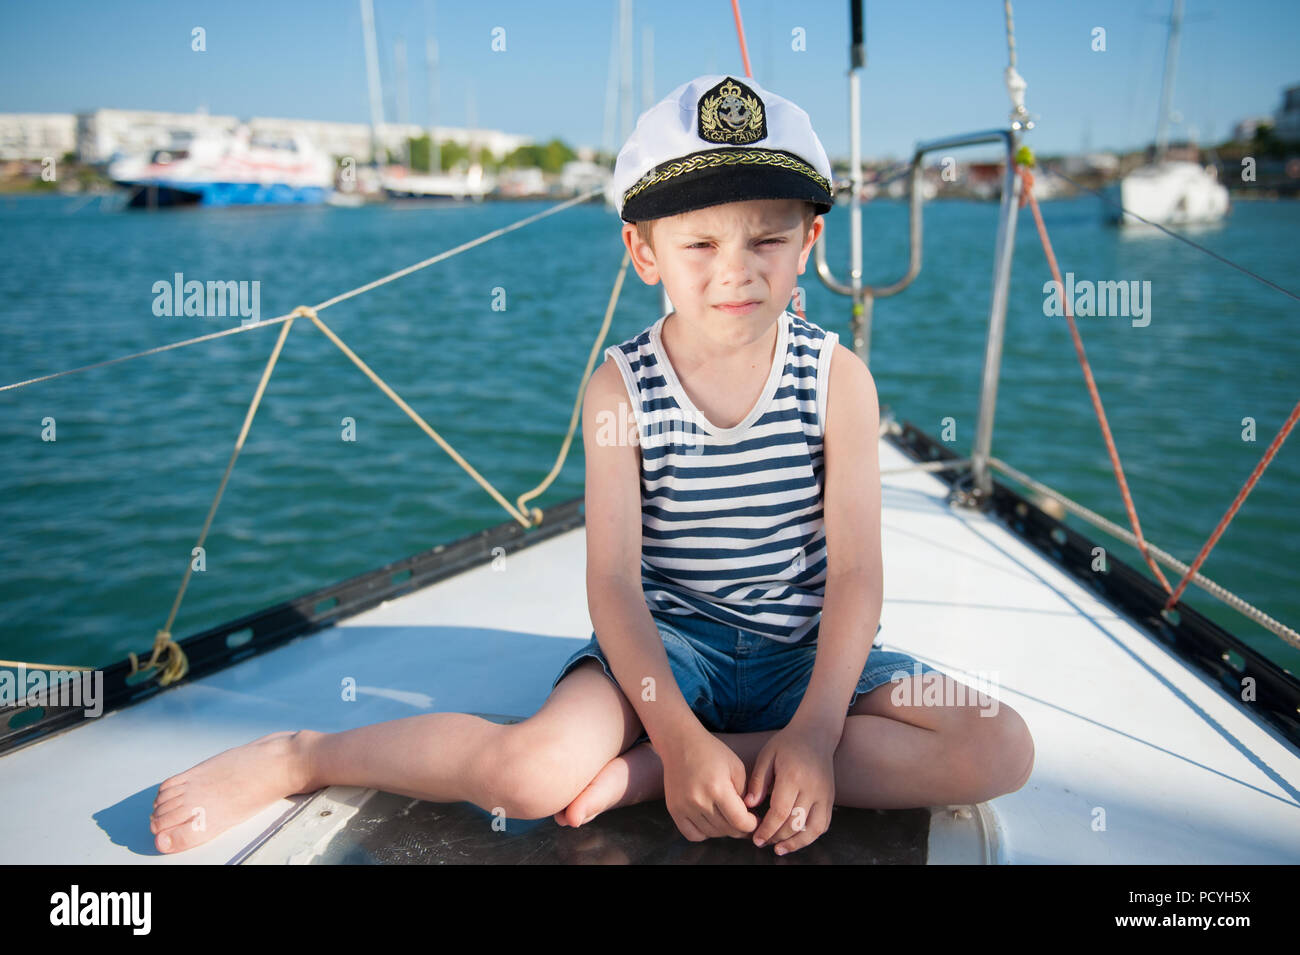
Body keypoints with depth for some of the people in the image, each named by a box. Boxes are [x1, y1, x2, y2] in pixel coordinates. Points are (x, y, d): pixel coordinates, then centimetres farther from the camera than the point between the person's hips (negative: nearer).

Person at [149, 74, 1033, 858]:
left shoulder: (837, 376, -6)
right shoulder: (622, 386, -8)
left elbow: (856, 572, -10)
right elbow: (613, 578, -13)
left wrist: (814, 732, -23)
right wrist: (680, 735, -25)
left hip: (807, 649, 3)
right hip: (665, 641, -2)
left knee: (1002, 750, -19)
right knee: (536, 773, -30)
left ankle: (647, 773, -22)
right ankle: (295, 758, -3)